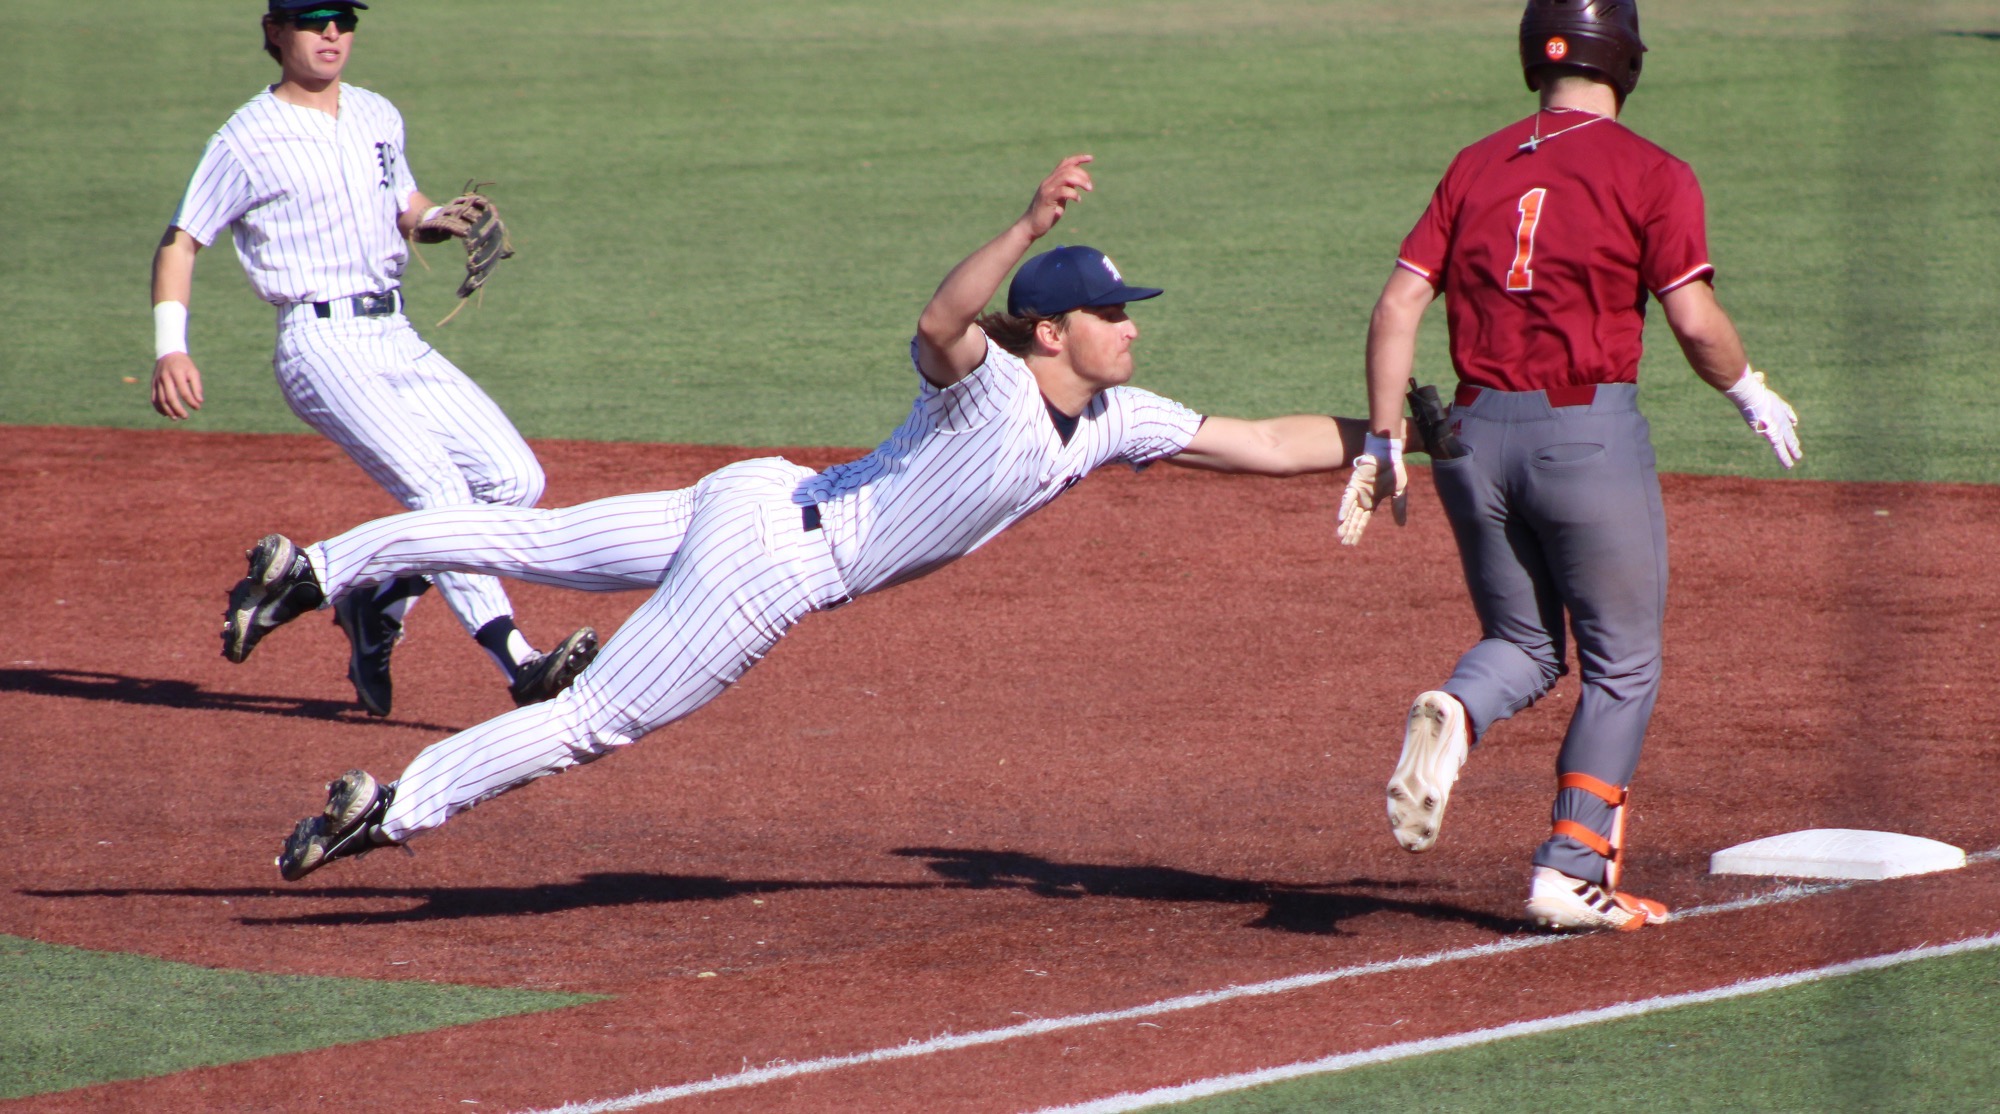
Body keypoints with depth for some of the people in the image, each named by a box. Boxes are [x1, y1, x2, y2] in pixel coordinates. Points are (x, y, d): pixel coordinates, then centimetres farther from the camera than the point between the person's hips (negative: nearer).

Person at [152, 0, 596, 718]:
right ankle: (517, 663, -31)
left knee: (516, 478, -5)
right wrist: (170, 350, -13)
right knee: (436, 486, -23)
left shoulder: (378, 118, 16)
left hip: (397, 342, 7)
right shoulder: (247, 141, -3)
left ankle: (377, 609, 10)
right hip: (321, 344, -7)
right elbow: (180, 244, 0)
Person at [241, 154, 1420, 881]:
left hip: (780, 518, 8)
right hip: (769, 547, -8)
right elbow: (942, 324, -46)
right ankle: (394, 806, 3)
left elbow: (1258, 443, 4)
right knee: (597, 718, -3)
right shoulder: (986, 383, -23)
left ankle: (317, 567, 22)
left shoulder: (1113, 419, 2)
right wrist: (1031, 224, -57)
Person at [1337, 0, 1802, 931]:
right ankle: (1570, 872, 4)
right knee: (1622, 668, 10)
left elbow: (1398, 306, 4)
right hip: (1591, 433, -4)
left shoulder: (1475, 167, 10)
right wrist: (1752, 396, 8)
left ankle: (1453, 714, -14)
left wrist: (1382, 441, 8)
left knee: (1522, 647, 19)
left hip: (1474, 435, 4)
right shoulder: (1650, 175, -4)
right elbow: (1695, 322, -11)